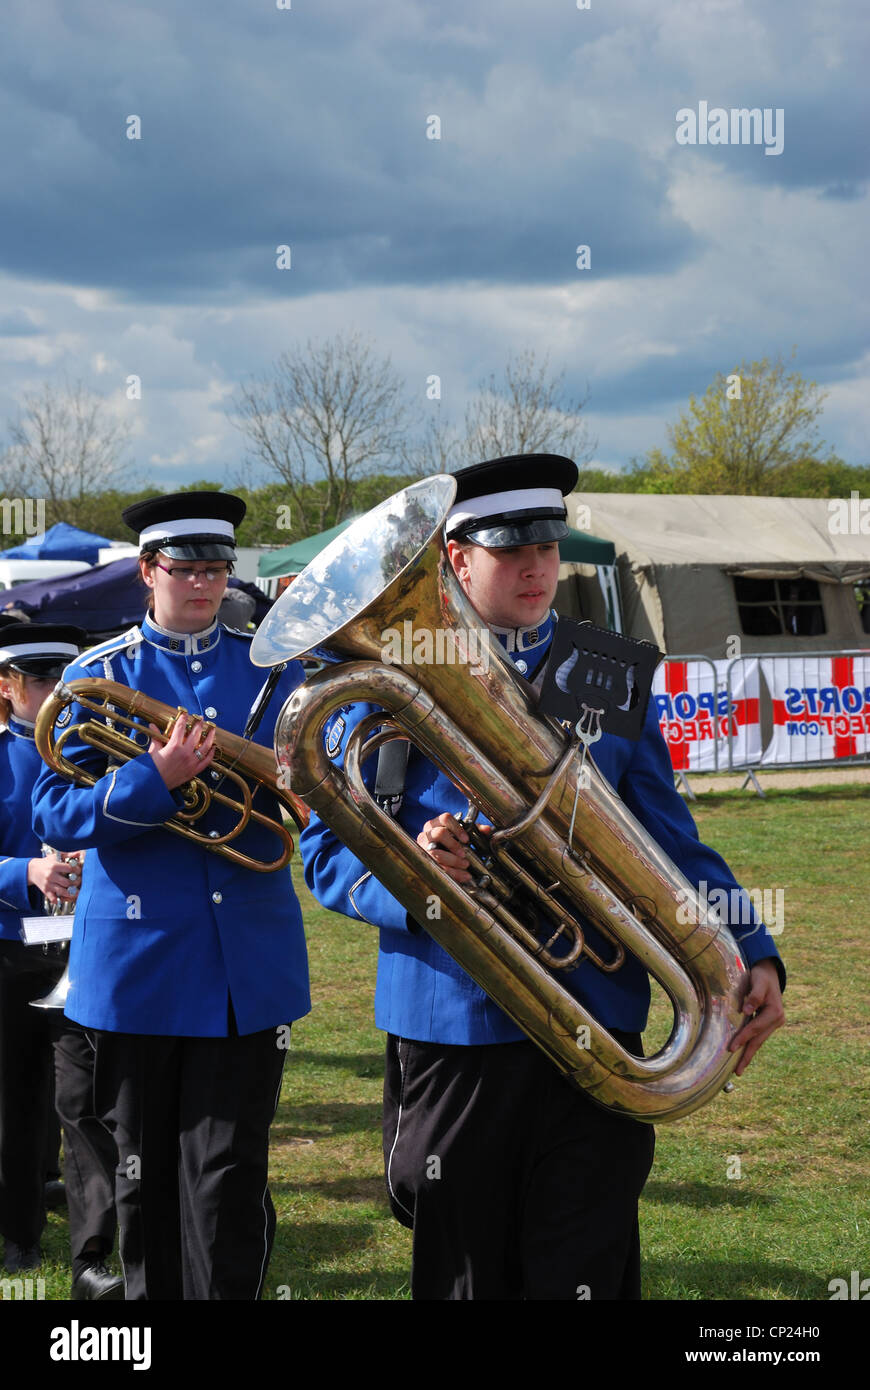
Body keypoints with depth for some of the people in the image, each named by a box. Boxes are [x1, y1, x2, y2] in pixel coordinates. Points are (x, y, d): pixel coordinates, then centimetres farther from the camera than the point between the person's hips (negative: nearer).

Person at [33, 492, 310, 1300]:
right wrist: (155, 778, -20)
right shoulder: (98, 674, 3)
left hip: (247, 964, 1)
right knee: (144, 1176, 9)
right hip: (137, 961, -1)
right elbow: (56, 815, -5)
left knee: (228, 1180, -1)